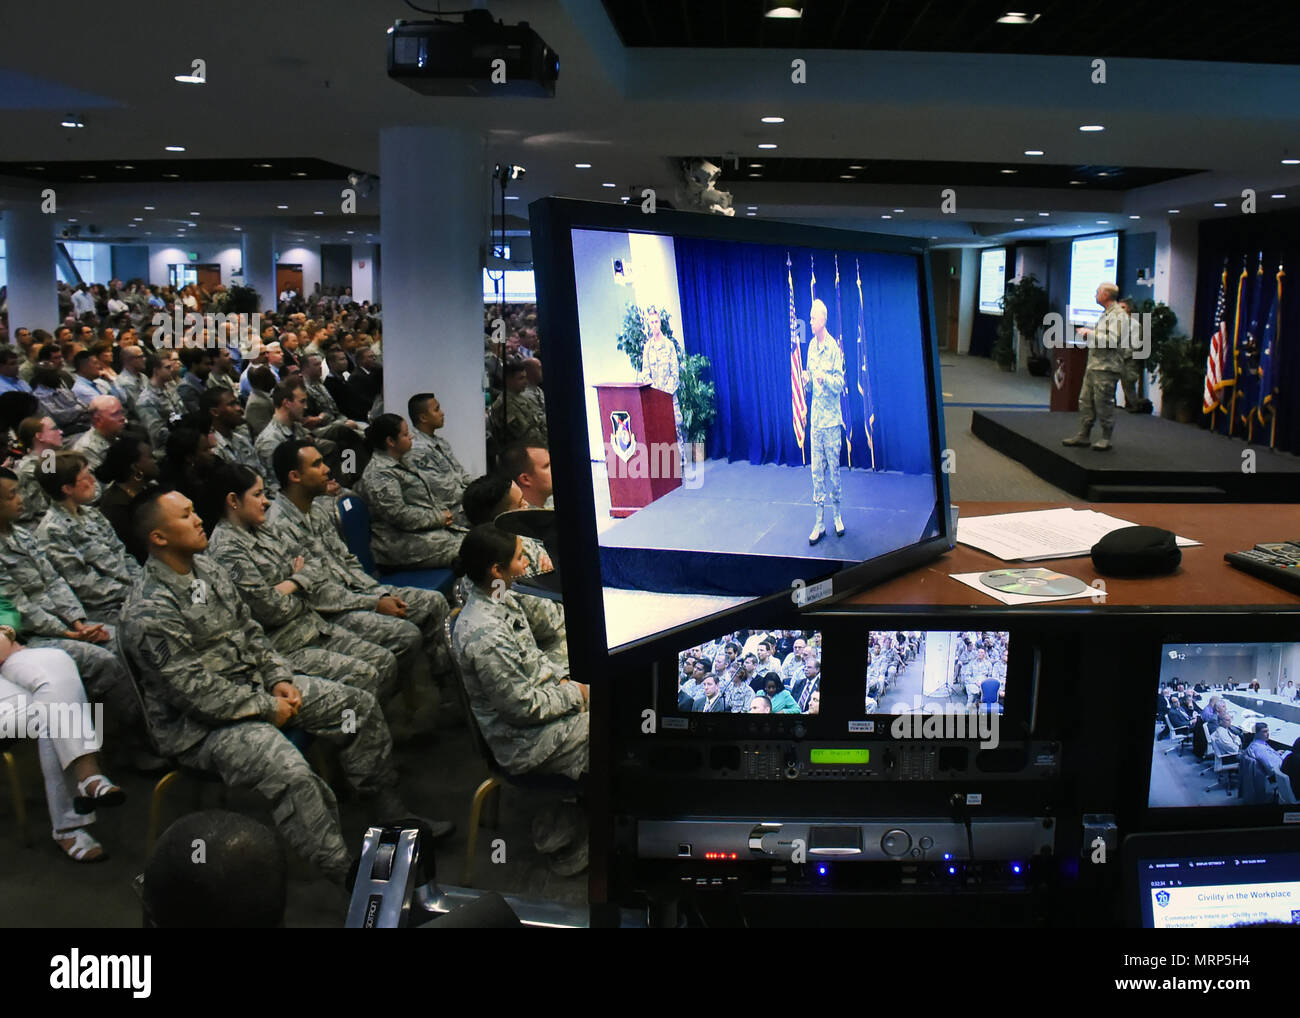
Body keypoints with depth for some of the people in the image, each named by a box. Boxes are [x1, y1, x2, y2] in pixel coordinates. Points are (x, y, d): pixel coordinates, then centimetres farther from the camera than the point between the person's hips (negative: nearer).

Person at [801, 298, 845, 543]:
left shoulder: (833, 347, -9)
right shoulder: (811, 346, 9)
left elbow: (840, 383, -11)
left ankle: (837, 514, 19)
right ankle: (819, 523, 8)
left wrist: (824, 378, -28)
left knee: (833, 468, 3)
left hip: (831, 417, -5)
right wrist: (807, 380, -6)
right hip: (815, 417, 5)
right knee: (817, 470, 5)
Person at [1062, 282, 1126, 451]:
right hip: (1094, 364, 10)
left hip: (1107, 367, -10)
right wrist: (1088, 333, 13)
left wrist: (1090, 333, -15)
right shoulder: (1106, 313, 20)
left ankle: (1106, 438, 3)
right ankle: (1083, 435, 15)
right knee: (1085, 401, 9)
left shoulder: (1118, 315, -12)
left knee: (1103, 402, -6)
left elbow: (1112, 340, -22)